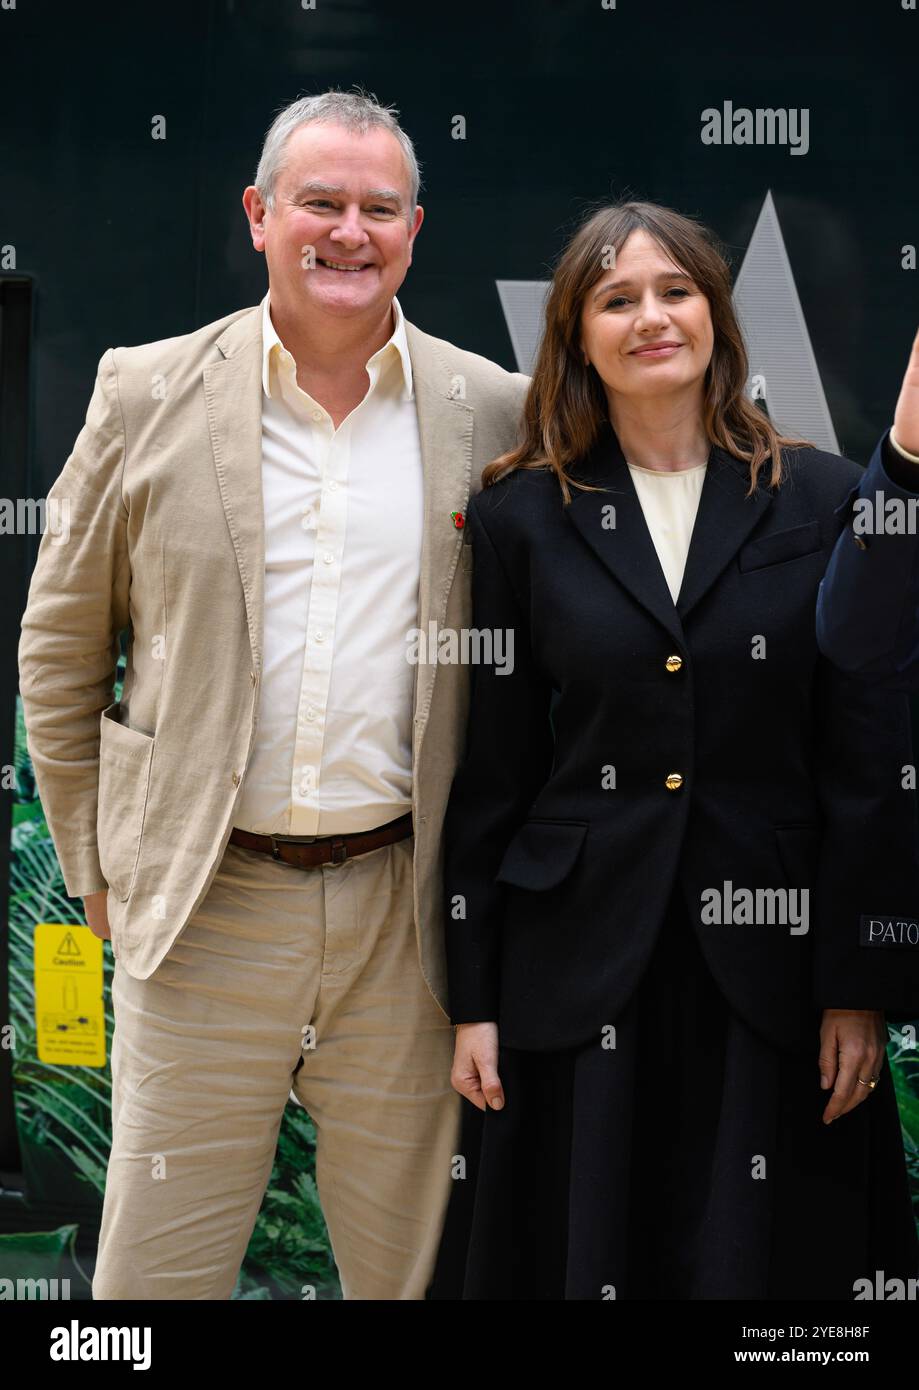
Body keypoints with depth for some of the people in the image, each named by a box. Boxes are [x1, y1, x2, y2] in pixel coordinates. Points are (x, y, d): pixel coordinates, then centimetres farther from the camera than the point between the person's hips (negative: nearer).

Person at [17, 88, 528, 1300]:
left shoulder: (493, 413, 3)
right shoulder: (148, 394, 1)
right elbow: (59, 647, 7)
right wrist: (98, 867, 6)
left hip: (406, 908, 1)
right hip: (205, 905, 0)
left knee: (406, 1260, 13)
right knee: (158, 1266, 6)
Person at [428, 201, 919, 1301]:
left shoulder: (822, 500, 1)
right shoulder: (520, 516, 2)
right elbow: (491, 772, 3)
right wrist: (473, 999, 1)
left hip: (771, 964, 0)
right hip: (578, 970, 0)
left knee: (761, 1258, 9)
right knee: (574, 1259, 9)